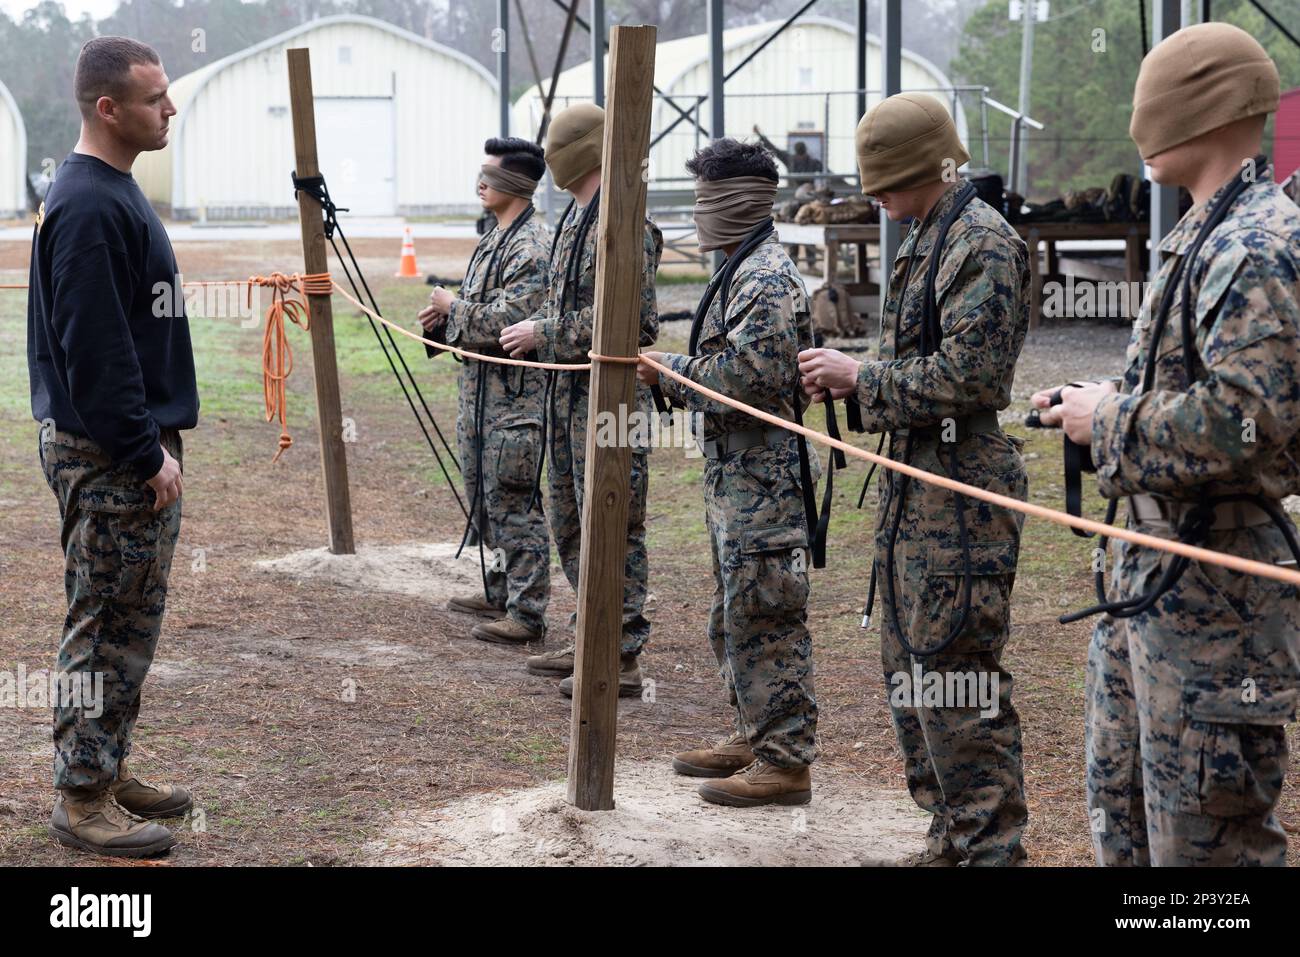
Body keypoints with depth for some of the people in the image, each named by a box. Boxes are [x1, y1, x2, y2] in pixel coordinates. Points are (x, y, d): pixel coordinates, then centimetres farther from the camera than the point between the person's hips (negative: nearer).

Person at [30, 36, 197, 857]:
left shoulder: (117, 194, 14)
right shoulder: (87, 206, -19)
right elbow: (94, 347, -23)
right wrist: (146, 452, -20)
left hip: (135, 444, 10)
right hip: (108, 453, -10)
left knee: (131, 621, 16)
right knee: (108, 626, -4)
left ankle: (109, 771, 26)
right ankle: (85, 801, 3)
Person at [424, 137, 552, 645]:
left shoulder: (532, 247, -18)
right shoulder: (496, 238, 15)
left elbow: (505, 322, -25)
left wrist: (452, 307, -11)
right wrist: (443, 320, 6)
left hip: (515, 396, -10)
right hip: (481, 389, 10)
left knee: (513, 502, -6)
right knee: (485, 497, 18)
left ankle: (527, 612, -1)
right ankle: (501, 591, 30)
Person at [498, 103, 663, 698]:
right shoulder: (577, 217, 14)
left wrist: (543, 335, -17)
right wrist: (535, 329, 7)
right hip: (568, 390, 11)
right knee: (570, 523, 17)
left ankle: (622, 658, 0)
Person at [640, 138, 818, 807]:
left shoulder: (766, 280, -18)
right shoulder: (744, 270, 16)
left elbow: (748, 380, -25)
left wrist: (669, 374, -15)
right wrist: (674, 370, 9)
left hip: (761, 481, -11)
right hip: (736, 476, 11)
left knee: (763, 616, -6)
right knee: (735, 613, 18)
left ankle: (786, 760, 0)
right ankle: (754, 737, 29)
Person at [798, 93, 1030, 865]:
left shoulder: (983, 243, -15)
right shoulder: (931, 239, 15)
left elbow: (969, 374, -22)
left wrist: (862, 378, -14)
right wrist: (853, 376, 5)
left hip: (961, 488, -11)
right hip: (914, 477, 11)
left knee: (955, 673, -7)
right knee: (911, 666, 16)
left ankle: (989, 844, 1)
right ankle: (953, 832, 25)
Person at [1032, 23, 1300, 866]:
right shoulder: (1212, 234, 13)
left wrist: (1110, 422, -16)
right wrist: (1097, 402, 10)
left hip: (1213, 583, -11)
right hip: (1151, 567, 11)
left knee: (1205, 829, -3)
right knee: (1122, 808, 20)